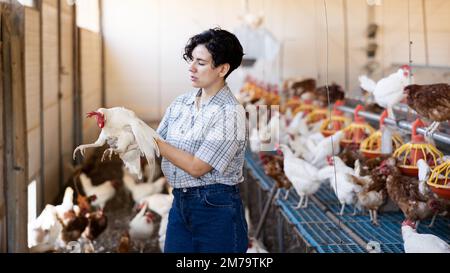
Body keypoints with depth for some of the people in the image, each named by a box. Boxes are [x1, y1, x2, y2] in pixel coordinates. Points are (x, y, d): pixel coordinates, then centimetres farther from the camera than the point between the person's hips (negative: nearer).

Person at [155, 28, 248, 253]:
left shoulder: (230, 113, -15)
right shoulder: (180, 103, 6)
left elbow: (196, 167, -18)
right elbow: (158, 146, 7)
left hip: (216, 210, -6)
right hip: (180, 204, 6)